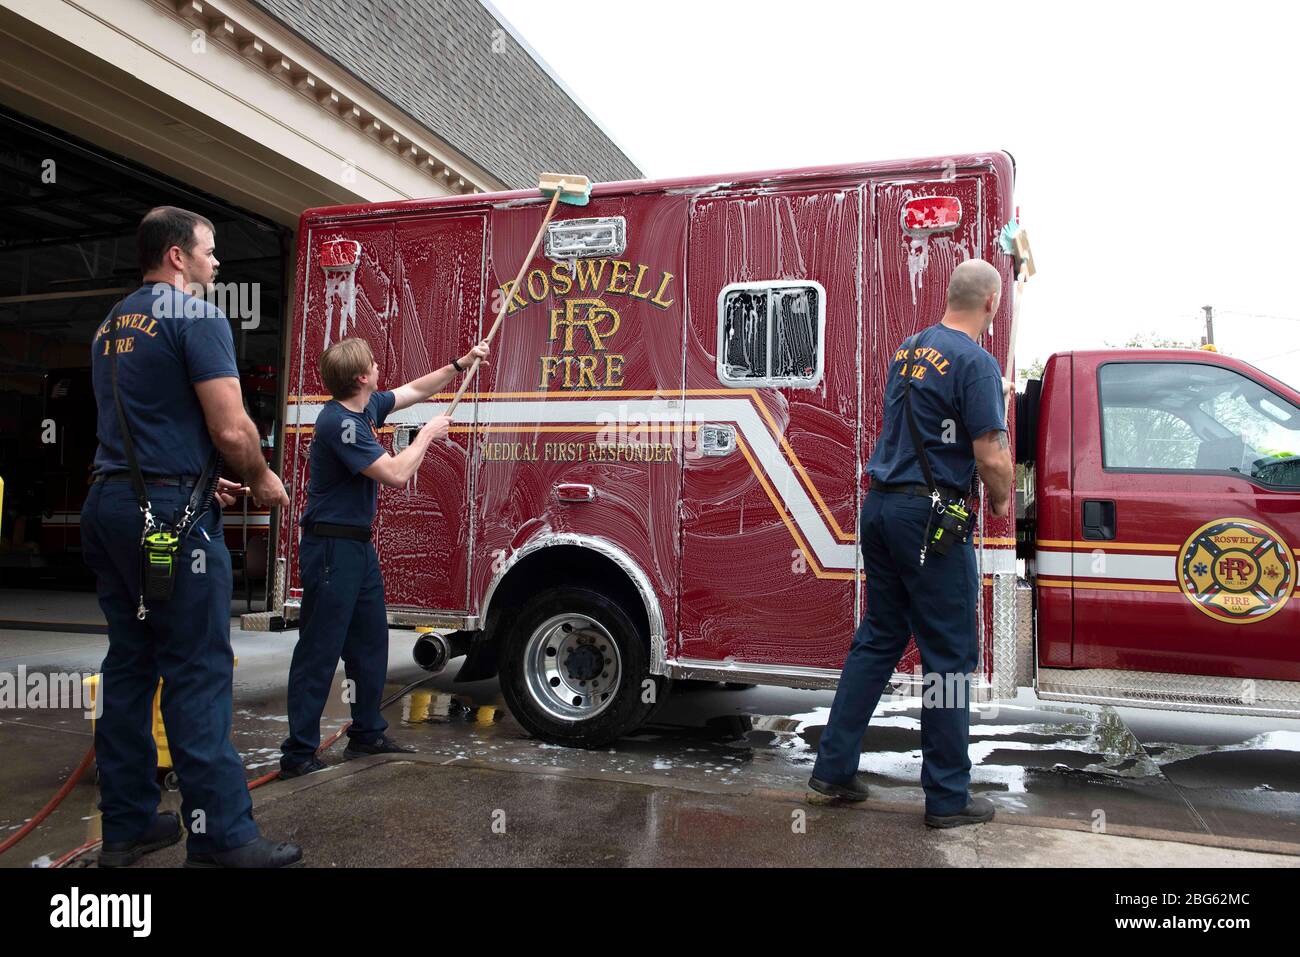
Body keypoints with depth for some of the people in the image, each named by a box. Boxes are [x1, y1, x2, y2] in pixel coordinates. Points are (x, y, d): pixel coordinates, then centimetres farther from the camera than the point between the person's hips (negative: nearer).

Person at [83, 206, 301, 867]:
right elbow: (231, 428, -17)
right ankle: (221, 838, -1)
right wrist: (262, 479, 1)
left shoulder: (113, 323, 19)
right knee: (197, 673, -6)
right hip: (170, 513, -9)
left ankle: (126, 826, 21)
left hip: (107, 504, 9)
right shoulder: (197, 317, -8)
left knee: (129, 666, 13)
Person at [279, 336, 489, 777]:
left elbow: (414, 389, 24)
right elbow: (395, 474, -24)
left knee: (370, 640, 16)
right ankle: (299, 753, 4)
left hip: (359, 545, 10)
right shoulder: (339, 422, -21)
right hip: (331, 548, -10)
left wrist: (461, 364, 22)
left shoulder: (368, 406, 7)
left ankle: (367, 733, 28)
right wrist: (427, 434, -10)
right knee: (320, 650, -5)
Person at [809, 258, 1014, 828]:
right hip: (930, 515, -8)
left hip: (880, 506, 8)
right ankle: (948, 797, 13)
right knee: (950, 655, 3)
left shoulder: (909, 351, 14)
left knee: (878, 640, 15)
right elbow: (991, 456, -16)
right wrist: (1002, 503, 3)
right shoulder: (976, 363, -11)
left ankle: (834, 767, 19)